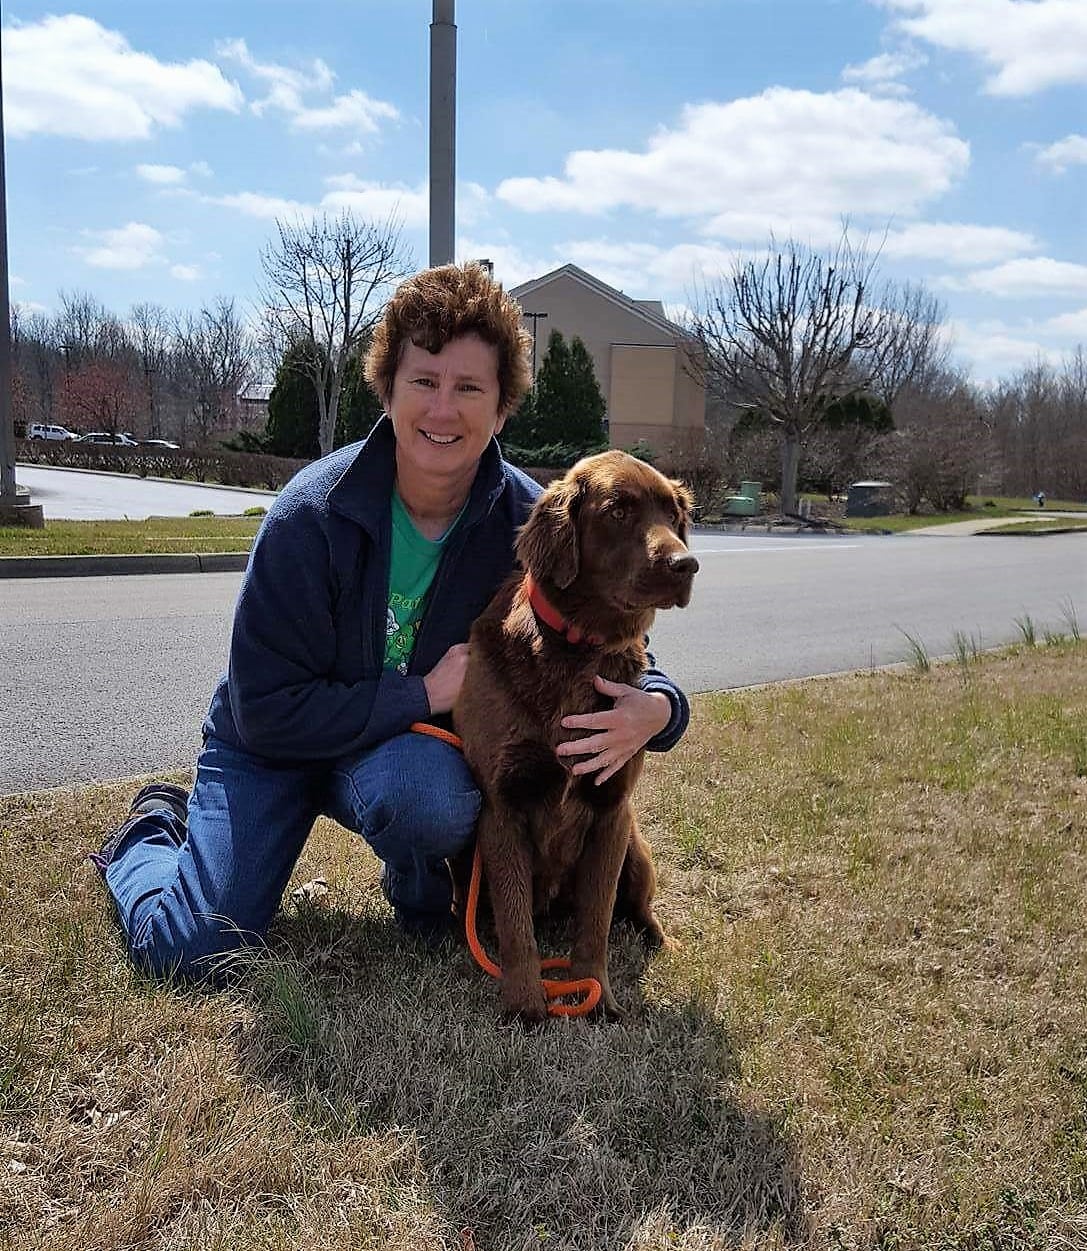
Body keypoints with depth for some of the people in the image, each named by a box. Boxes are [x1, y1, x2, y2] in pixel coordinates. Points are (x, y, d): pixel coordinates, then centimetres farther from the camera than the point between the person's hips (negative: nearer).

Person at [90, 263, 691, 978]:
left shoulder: (527, 523, -17)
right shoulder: (313, 513, -24)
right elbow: (266, 711, -24)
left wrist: (656, 707, -36)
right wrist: (423, 693, -28)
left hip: (414, 748, 1)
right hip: (273, 746, -1)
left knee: (425, 789, -35)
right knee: (190, 949, -14)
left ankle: (422, 889, 2)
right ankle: (149, 835, 22)